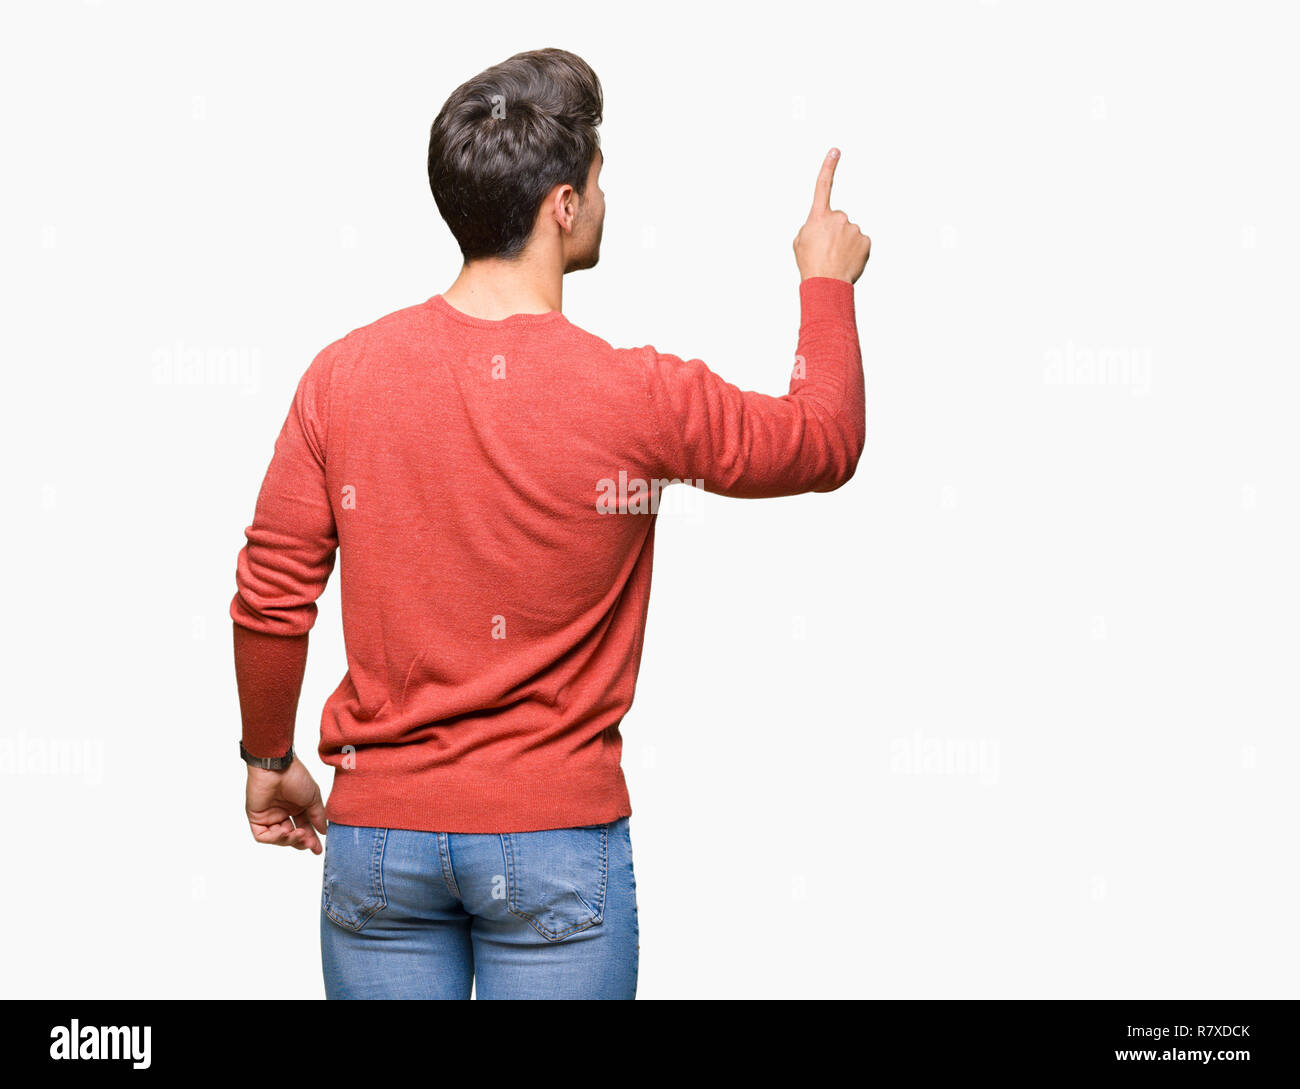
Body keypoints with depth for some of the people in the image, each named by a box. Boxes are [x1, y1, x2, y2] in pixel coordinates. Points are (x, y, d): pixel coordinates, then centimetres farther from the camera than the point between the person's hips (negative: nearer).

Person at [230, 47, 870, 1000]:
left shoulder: (342, 375, -5)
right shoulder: (638, 398, -12)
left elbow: (269, 601, 0)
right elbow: (828, 444, 5)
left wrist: (271, 759, 17)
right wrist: (827, 281, 21)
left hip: (380, 829, 3)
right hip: (557, 841, -2)